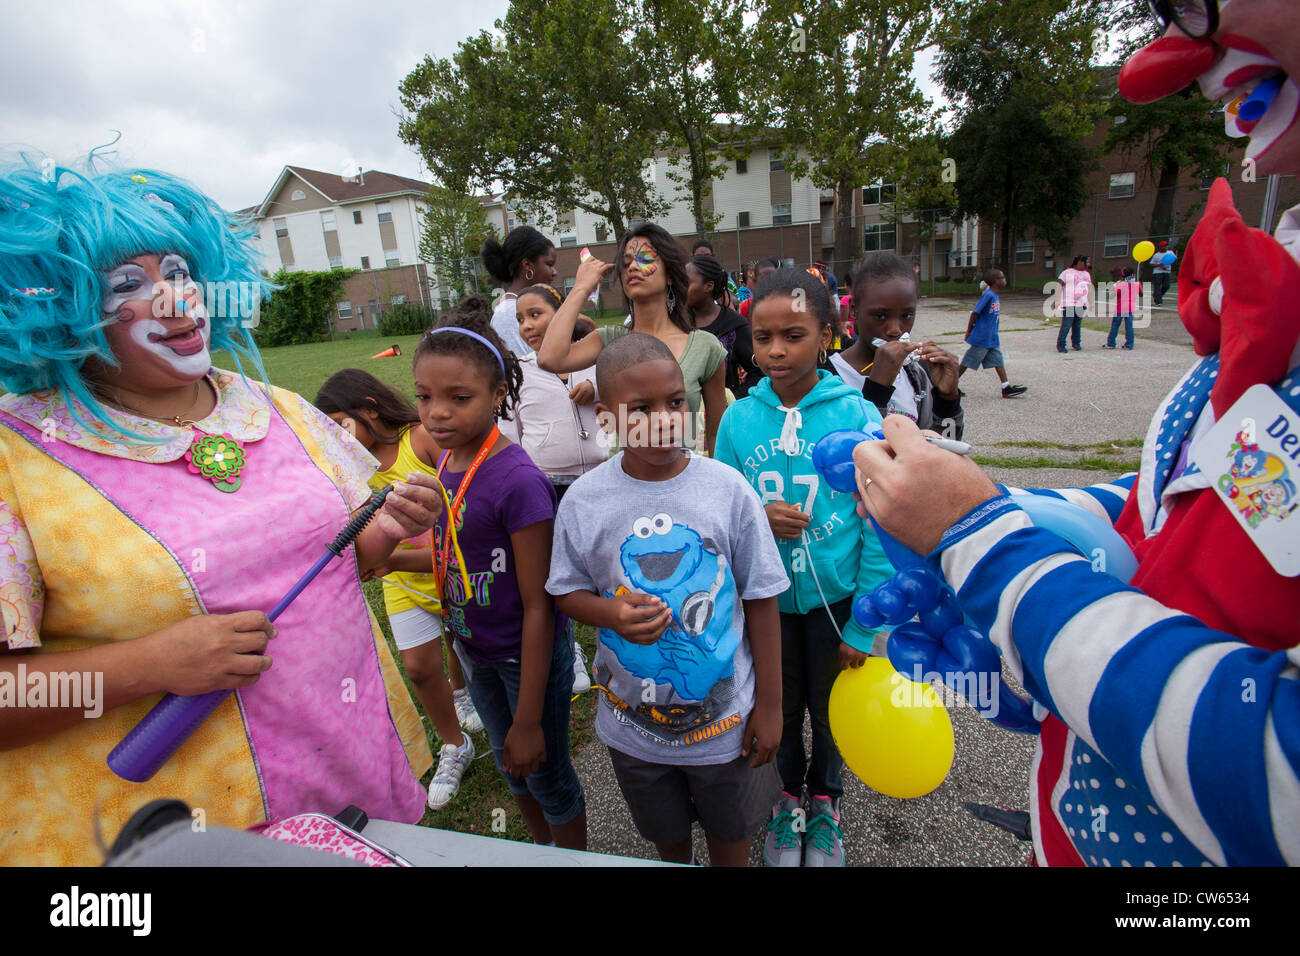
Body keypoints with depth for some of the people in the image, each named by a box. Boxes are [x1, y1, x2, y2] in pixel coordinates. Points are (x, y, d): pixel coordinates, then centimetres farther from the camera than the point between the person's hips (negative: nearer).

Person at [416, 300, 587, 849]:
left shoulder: (518, 481, -28)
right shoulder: (445, 465, -4)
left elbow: (538, 606, -23)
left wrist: (528, 720, -19)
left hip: (529, 657, -7)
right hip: (475, 651, 8)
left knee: (547, 776, 16)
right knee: (509, 766, 27)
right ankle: (543, 851, 55)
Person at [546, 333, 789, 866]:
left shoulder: (727, 488, -16)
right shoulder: (585, 500, -14)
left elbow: (760, 600, -9)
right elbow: (567, 591, -2)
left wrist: (769, 704, -4)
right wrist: (612, 613, -25)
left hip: (725, 717, -1)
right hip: (633, 722, 2)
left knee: (730, 833, 25)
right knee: (666, 836, 28)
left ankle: (729, 860, 55)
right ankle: (678, 863, 58)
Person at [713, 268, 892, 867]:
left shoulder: (856, 416, -14)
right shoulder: (739, 420, -8)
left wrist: (865, 626, -9)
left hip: (836, 595, -1)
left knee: (832, 710, 20)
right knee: (779, 707, 21)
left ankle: (825, 799, 51)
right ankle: (786, 796, 51)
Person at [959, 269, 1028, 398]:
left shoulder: (995, 295, 10)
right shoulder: (988, 295, -17)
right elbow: (975, 313, -18)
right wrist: (968, 332, -13)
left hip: (992, 338, 9)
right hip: (981, 338, -9)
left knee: (998, 360, 5)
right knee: (968, 361, 0)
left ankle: (1006, 388, 5)